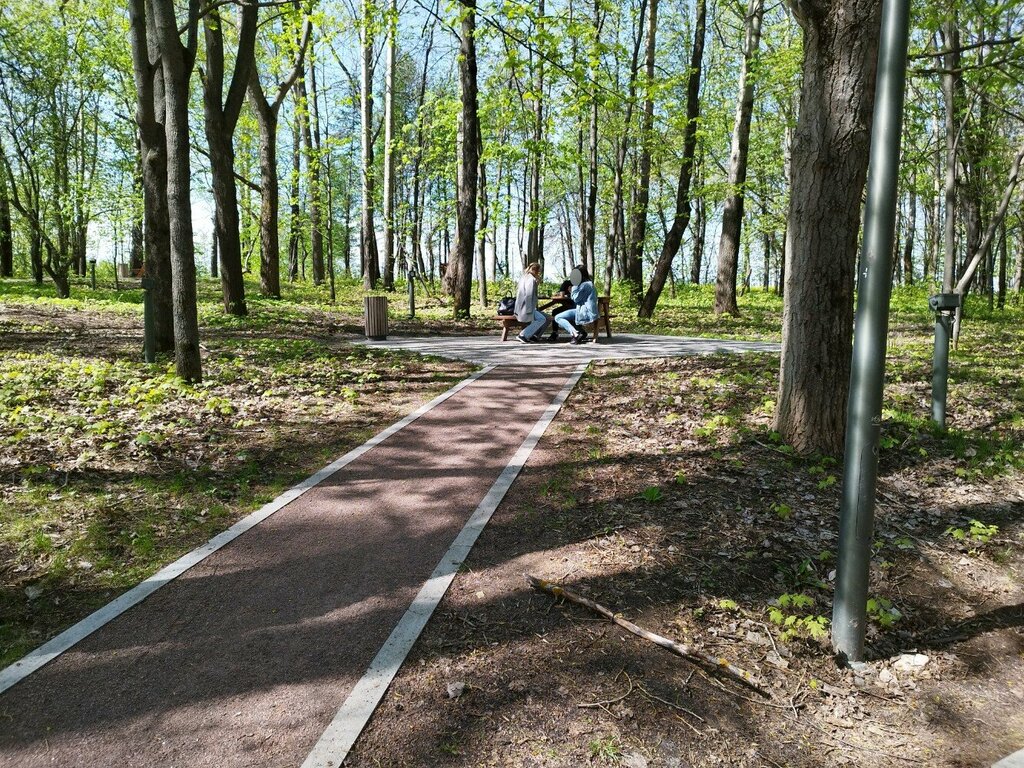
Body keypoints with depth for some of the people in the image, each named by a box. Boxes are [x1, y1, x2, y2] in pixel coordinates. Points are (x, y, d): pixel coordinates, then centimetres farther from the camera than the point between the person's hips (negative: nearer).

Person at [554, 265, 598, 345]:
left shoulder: (585, 284, -14)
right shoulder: (589, 283, 18)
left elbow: (576, 299, -14)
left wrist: (575, 285, -7)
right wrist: (572, 292, 12)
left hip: (585, 313, -11)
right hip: (585, 311, 11)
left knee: (558, 318, -11)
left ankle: (575, 334, -23)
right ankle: (581, 332, 10)